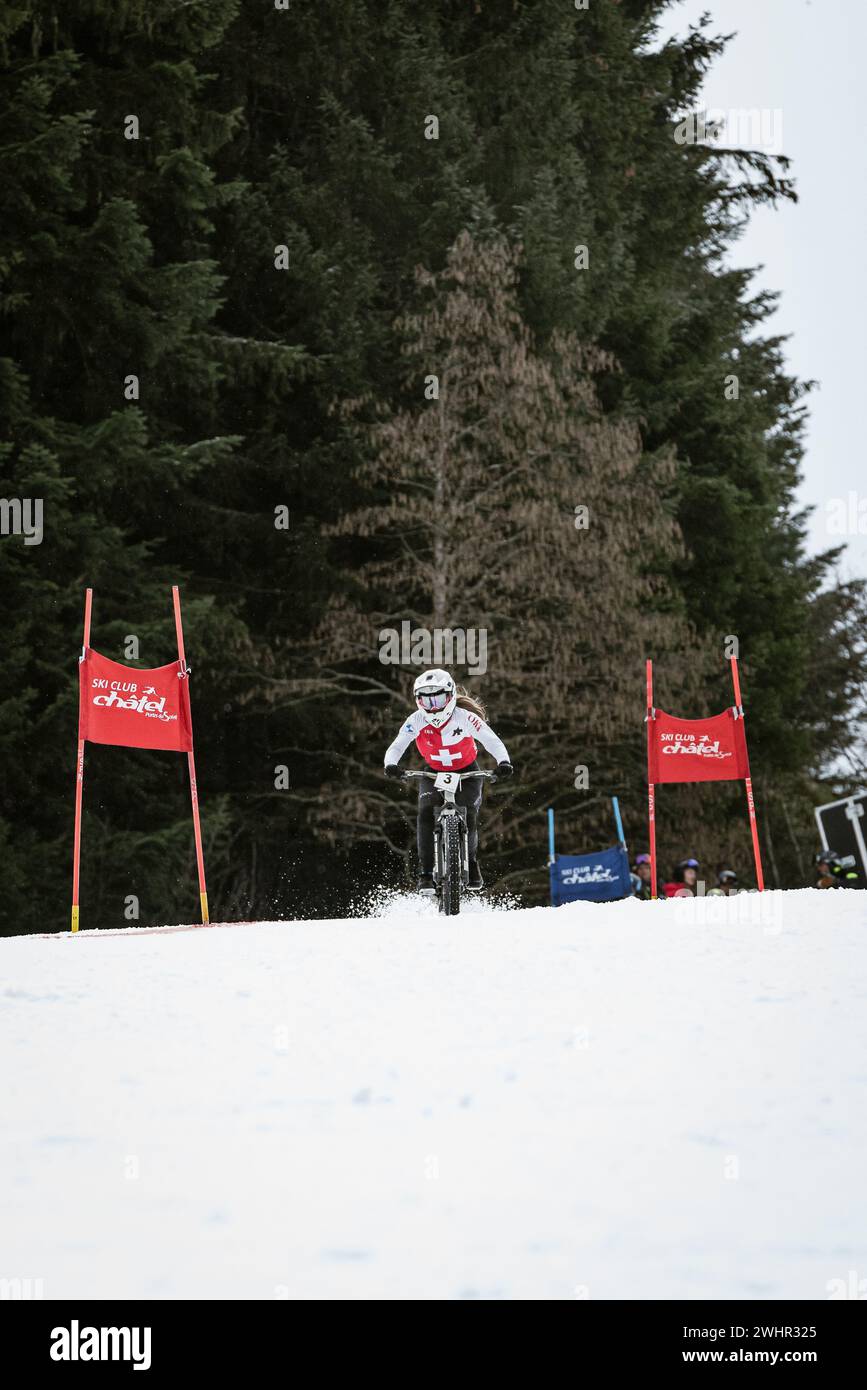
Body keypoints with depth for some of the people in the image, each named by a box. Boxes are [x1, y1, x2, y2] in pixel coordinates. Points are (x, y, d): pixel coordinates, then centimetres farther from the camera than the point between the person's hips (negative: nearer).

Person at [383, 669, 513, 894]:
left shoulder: (465, 717, -27)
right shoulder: (417, 720, -20)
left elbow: (493, 741, -27)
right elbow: (396, 747, -20)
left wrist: (503, 762, -46)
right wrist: (390, 765, -42)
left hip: (466, 772, -1)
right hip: (434, 773, 1)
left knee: (468, 816, -17)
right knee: (426, 814, -22)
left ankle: (472, 863, 13)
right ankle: (426, 873, -17)